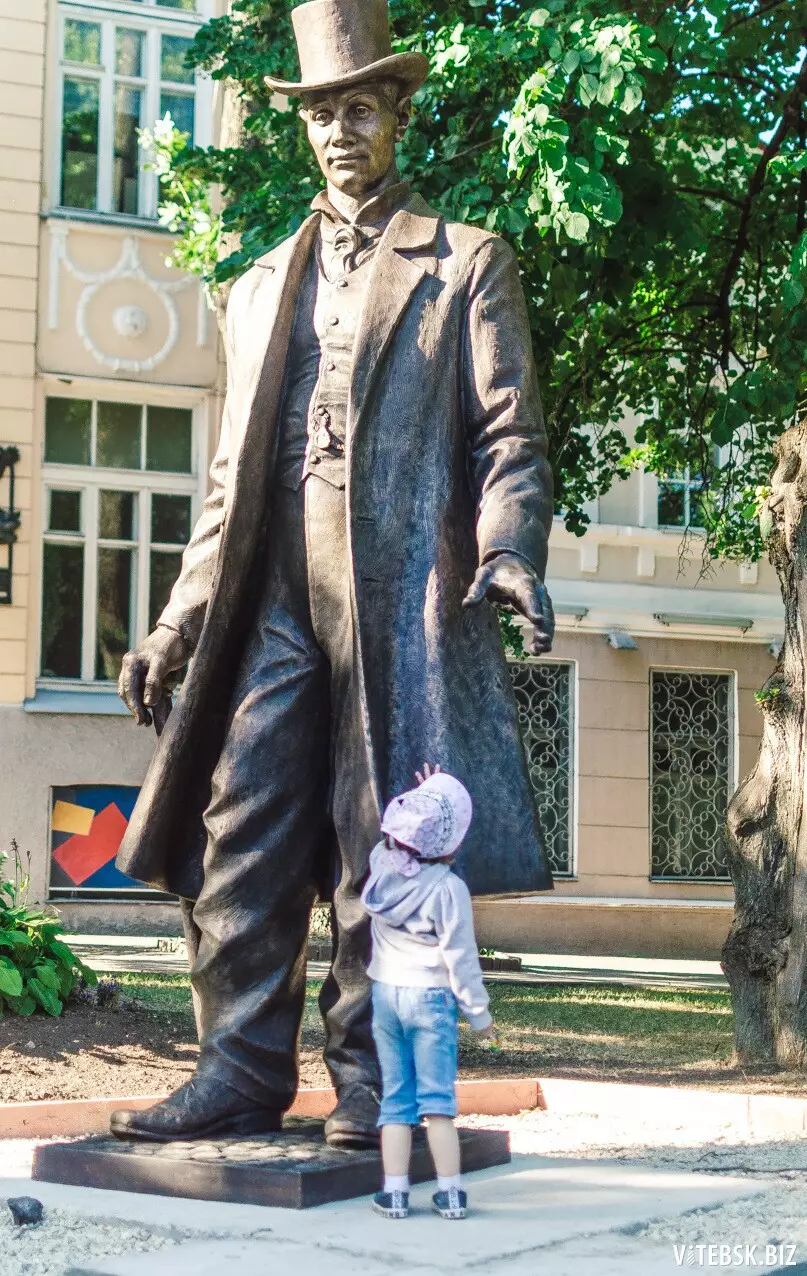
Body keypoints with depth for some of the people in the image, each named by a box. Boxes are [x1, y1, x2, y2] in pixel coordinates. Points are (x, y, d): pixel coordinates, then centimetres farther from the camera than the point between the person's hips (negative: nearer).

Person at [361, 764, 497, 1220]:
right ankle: (450, 1192, 4)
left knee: (395, 1097, 9)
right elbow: (460, 957, -12)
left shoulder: (382, 863, -5)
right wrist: (479, 1012, -2)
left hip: (385, 992, 4)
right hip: (431, 998, -4)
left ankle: (395, 1192, 6)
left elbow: (392, 836, 21)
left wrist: (423, 798, 14)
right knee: (438, 1097, 2)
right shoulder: (448, 888, -17)